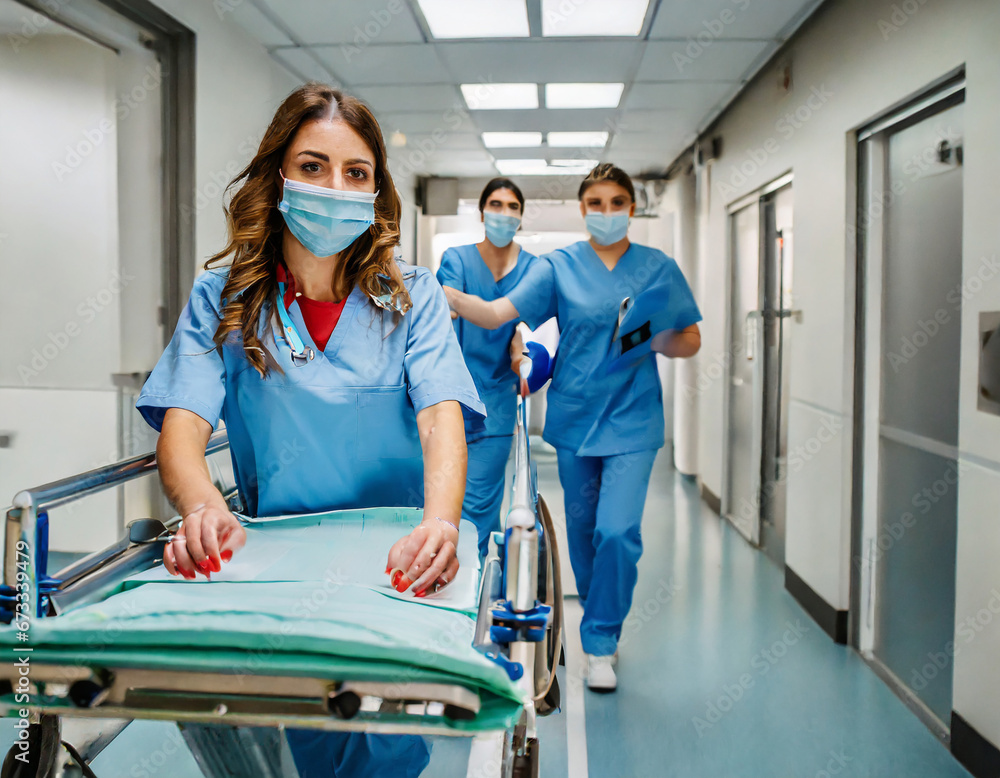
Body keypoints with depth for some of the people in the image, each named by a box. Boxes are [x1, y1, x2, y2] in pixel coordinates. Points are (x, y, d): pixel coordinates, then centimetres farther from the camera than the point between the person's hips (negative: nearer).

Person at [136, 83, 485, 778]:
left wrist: (440, 524, -36)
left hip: (395, 557, 0)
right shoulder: (222, 299, 1)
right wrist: (204, 510, -33)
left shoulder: (411, 296, -1)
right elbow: (182, 427, -10)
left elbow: (440, 417, -15)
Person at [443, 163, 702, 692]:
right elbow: (497, 313, -10)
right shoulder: (559, 266, 2)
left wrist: (653, 339, -14)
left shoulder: (659, 268, 3)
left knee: (618, 531, -12)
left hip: (632, 420, -1)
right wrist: (448, 296, -27)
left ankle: (600, 643, 5)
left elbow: (690, 341, 7)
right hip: (573, 416, 2)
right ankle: (600, 622, 37)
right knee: (581, 528, 13)